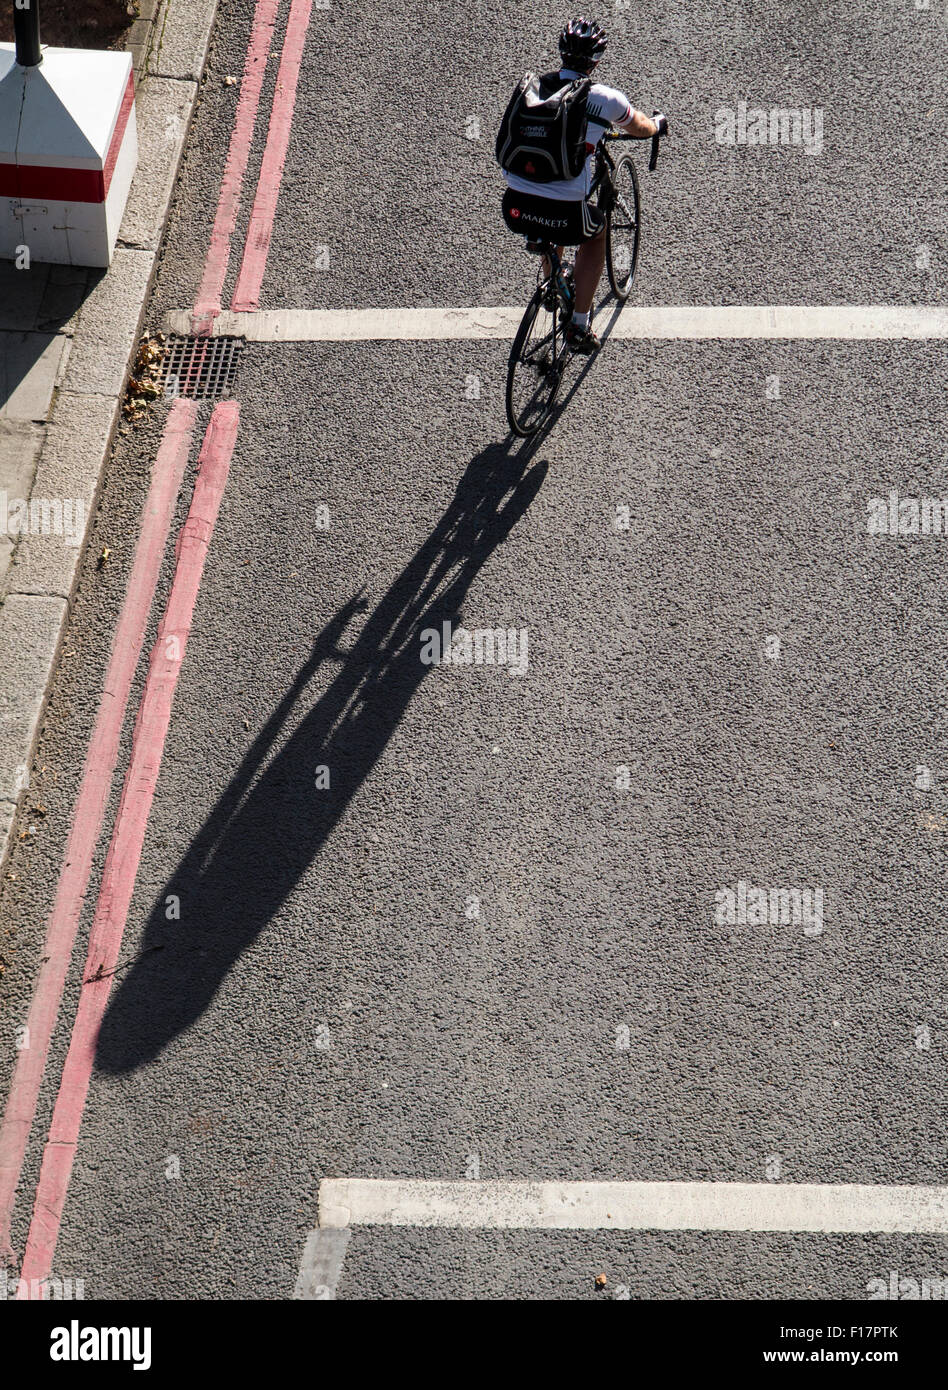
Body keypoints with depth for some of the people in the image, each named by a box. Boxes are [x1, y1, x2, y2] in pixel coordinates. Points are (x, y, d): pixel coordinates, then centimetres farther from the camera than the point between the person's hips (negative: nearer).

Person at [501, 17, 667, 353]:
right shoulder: (606, 99, -1)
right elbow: (641, 129, 20)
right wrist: (659, 123, 45)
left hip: (515, 210, 4)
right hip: (564, 216, -4)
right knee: (596, 233, 29)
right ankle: (579, 327, 25)